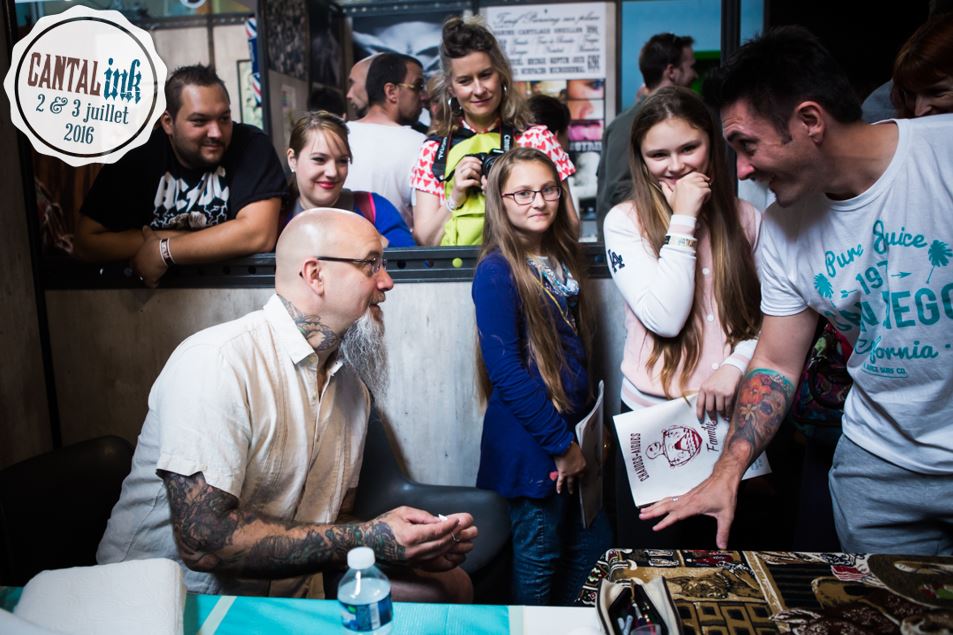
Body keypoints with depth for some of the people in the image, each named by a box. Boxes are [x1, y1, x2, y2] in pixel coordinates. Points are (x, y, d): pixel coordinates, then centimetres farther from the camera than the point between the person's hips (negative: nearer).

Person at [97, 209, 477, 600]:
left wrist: (415, 545, -12)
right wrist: (368, 539, -25)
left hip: (290, 592, 7)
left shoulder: (352, 382, 4)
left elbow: (336, 523, 7)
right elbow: (203, 540, -26)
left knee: (450, 584, -6)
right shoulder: (216, 360, -21)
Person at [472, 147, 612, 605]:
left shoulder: (562, 260, 8)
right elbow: (506, 371, -19)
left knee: (593, 548, 19)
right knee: (538, 562, 9)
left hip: (573, 433, 8)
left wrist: (587, 425, 7)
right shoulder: (497, 272, -16)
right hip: (530, 443, -8)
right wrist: (561, 443, -15)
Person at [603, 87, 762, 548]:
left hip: (730, 415, 3)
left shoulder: (745, 220, 2)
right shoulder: (624, 221, -6)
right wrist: (683, 218, -16)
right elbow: (665, 318, -18)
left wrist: (734, 367, -15)